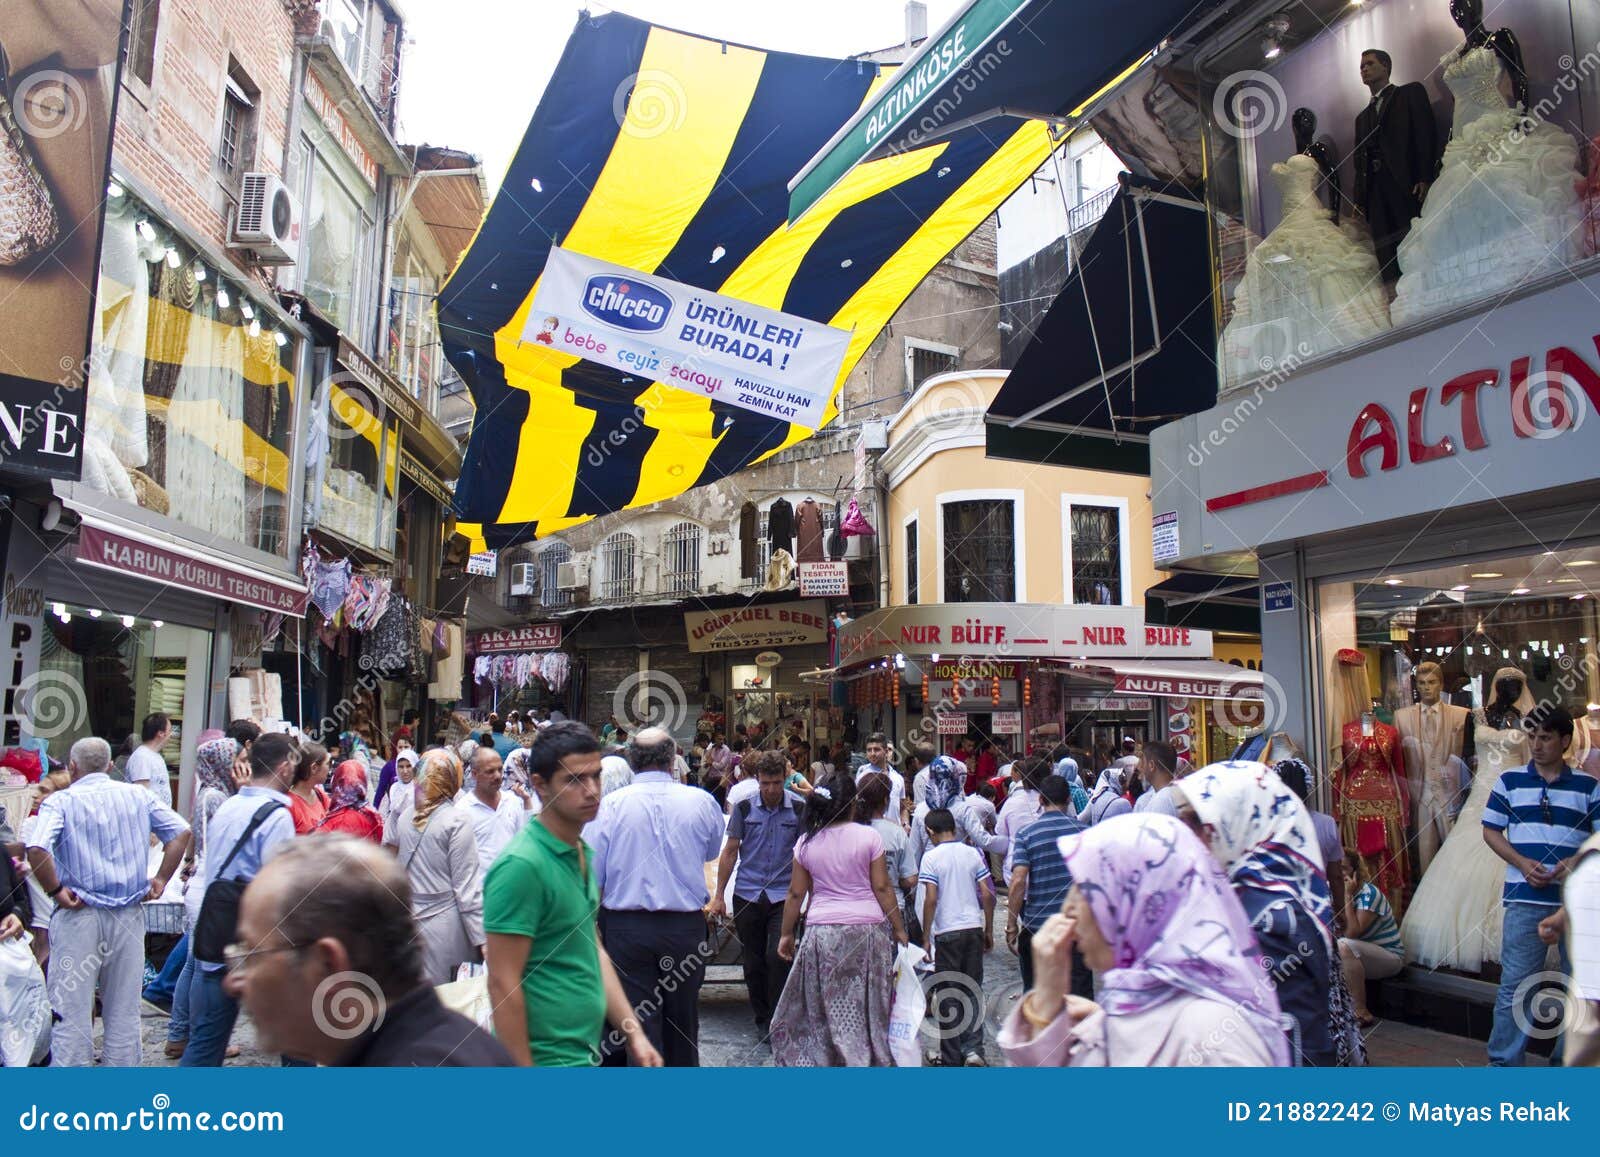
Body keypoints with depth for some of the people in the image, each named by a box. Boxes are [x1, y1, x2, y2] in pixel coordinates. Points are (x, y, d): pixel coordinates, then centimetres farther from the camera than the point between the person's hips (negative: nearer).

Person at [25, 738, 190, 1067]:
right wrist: (161, 880, 4)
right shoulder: (139, 796, 6)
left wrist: (56, 891, -10)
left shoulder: (61, 801, -5)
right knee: (124, 1009, 12)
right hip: (129, 915, 3)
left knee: (72, 1009, 3)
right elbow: (181, 832, 0)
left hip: (79, 915, -3)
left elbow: (36, 849, -21)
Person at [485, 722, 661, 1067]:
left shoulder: (583, 854, 8)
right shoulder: (521, 865, -19)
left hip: (585, 1051, 8)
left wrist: (634, 1034, 8)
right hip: (548, 1059, -8)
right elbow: (503, 983, -19)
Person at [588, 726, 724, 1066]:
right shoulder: (702, 802, -4)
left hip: (626, 926, -1)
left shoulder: (610, 805, -8)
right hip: (686, 926, 2)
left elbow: (592, 875, -6)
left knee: (639, 1018, 5)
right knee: (683, 1023, 16)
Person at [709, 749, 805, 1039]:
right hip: (747, 894, 2)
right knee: (753, 961, 10)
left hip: (783, 895, -2)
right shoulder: (744, 808, 1)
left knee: (777, 956, -12)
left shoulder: (799, 809, -1)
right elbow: (730, 852, 7)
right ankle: (762, 1018, 26)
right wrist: (719, 895, 5)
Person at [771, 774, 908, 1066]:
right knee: (868, 1008, 9)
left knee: (821, 1010, 11)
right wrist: (899, 930, 4)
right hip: (867, 929, -1)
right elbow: (882, 888, -4)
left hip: (822, 931, 2)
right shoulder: (868, 836, -4)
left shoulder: (806, 842, 3)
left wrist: (786, 933, 15)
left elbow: (796, 894, 5)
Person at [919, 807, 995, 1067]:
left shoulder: (931, 857, -7)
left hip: (947, 932, -3)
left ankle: (951, 1058, 13)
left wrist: (925, 938, -6)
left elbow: (931, 900, -13)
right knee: (973, 990, 13)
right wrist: (989, 931, 13)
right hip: (974, 928, 3)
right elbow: (987, 895, 4)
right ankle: (973, 1049, 4)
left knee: (947, 995, 7)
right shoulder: (972, 853, 4)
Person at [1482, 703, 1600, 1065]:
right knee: (1515, 984, -1)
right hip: (1525, 899, -1)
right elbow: (1491, 831, 6)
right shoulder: (1510, 780, 6)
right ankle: (1503, 1062, 7)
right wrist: (1522, 863, -9)